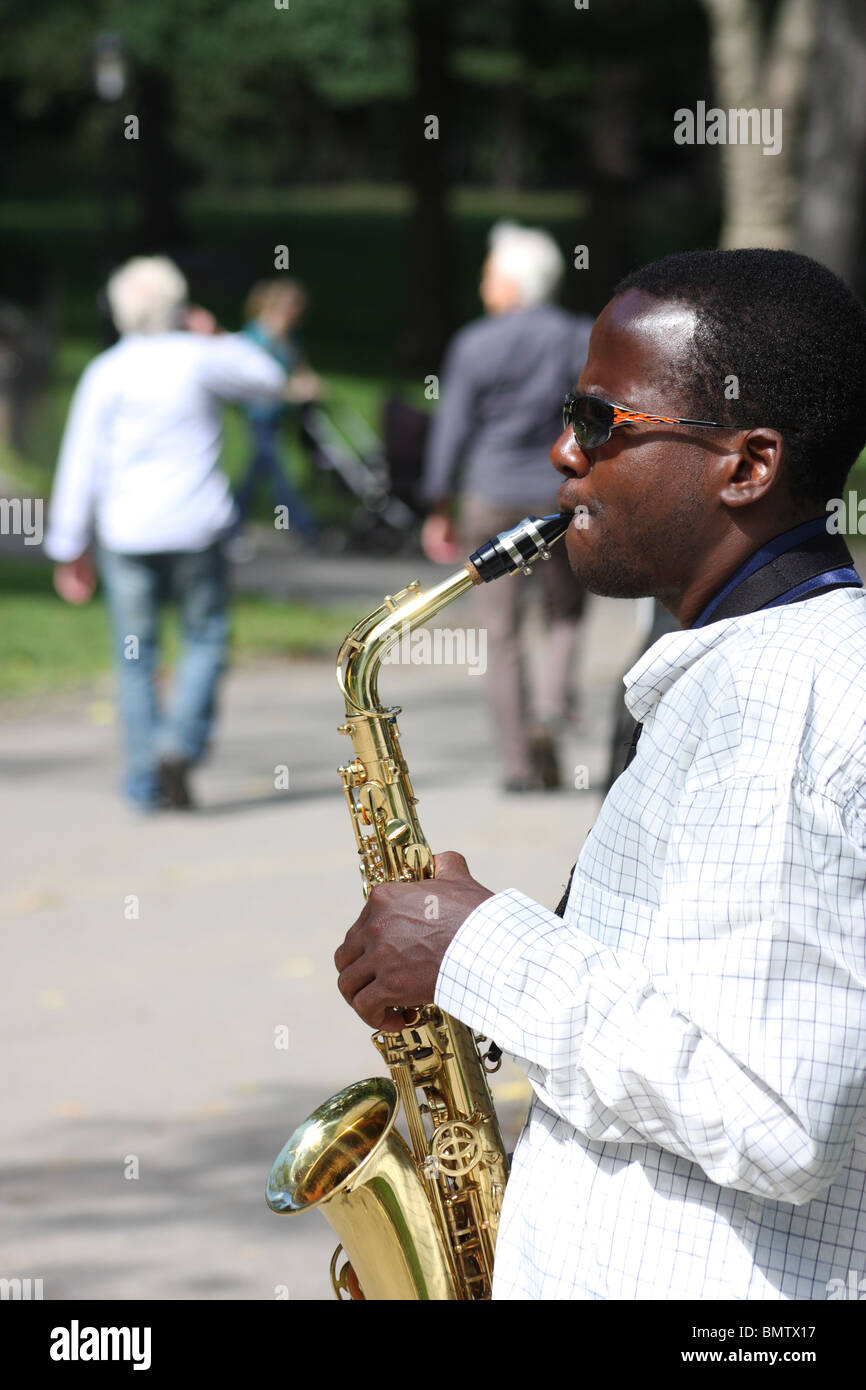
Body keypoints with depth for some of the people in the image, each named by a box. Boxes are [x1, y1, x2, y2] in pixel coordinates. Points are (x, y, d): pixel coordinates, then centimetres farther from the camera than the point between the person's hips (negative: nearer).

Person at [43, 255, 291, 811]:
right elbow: (272, 380, 14)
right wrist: (219, 340, 21)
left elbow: (80, 466, -1)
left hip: (127, 533, 1)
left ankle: (145, 775, 6)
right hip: (197, 527, -1)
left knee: (136, 656, 8)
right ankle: (182, 743, -10)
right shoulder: (201, 359, -4)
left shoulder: (106, 374, -2)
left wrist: (71, 548, 5)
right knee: (206, 638, 9)